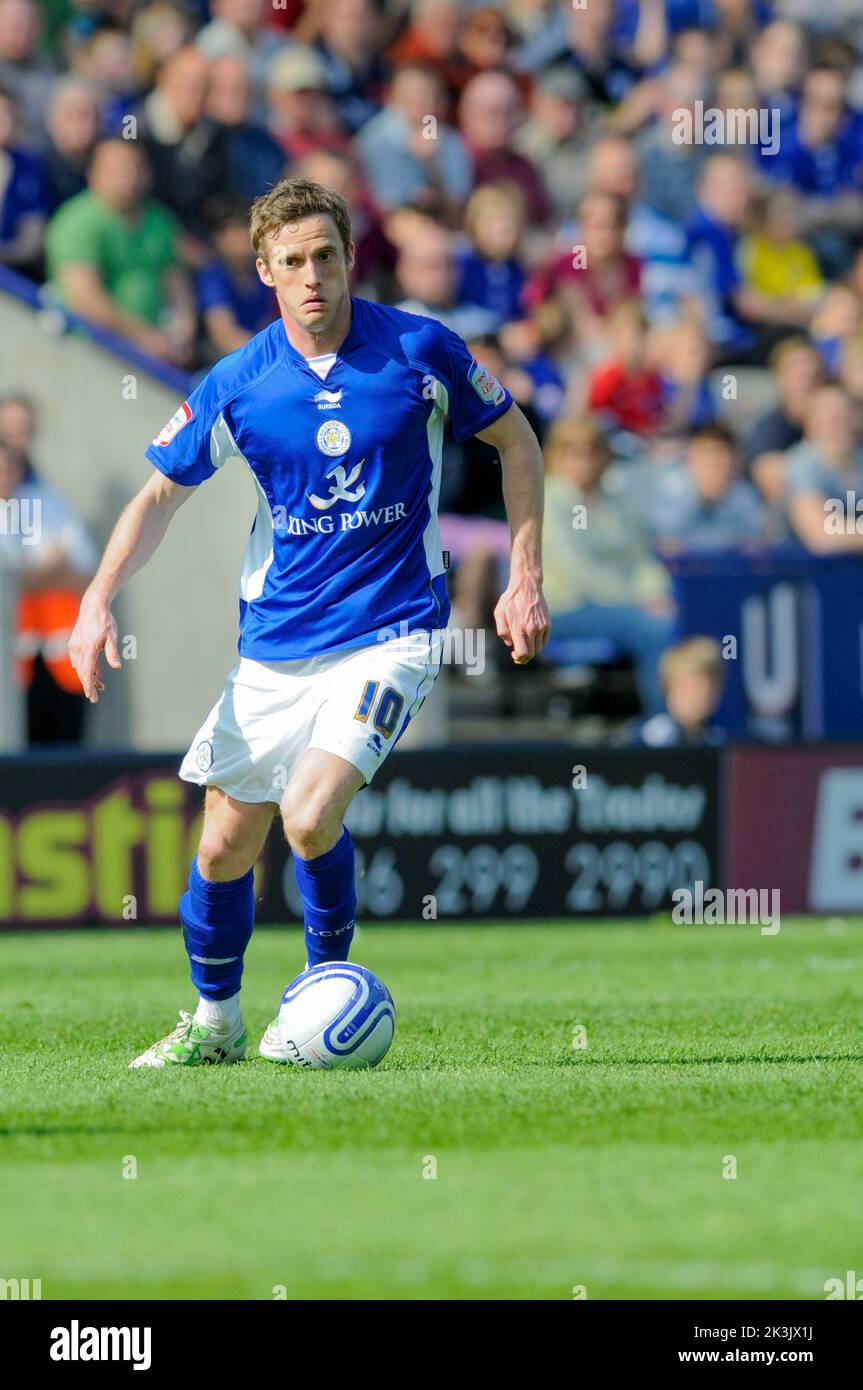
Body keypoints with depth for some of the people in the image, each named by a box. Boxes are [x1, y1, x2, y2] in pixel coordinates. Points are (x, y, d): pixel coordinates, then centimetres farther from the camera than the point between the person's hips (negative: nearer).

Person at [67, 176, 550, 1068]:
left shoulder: (422, 352, -9)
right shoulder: (237, 385, -5)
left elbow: (515, 442, 5)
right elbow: (160, 494, 5)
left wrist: (524, 581, 0)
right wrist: (97, 602, -9)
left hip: (390, 633, -3)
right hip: (276, 645, 3)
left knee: (311, 817, -22)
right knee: (225, 848, 6)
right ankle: (215, 1022, 30)